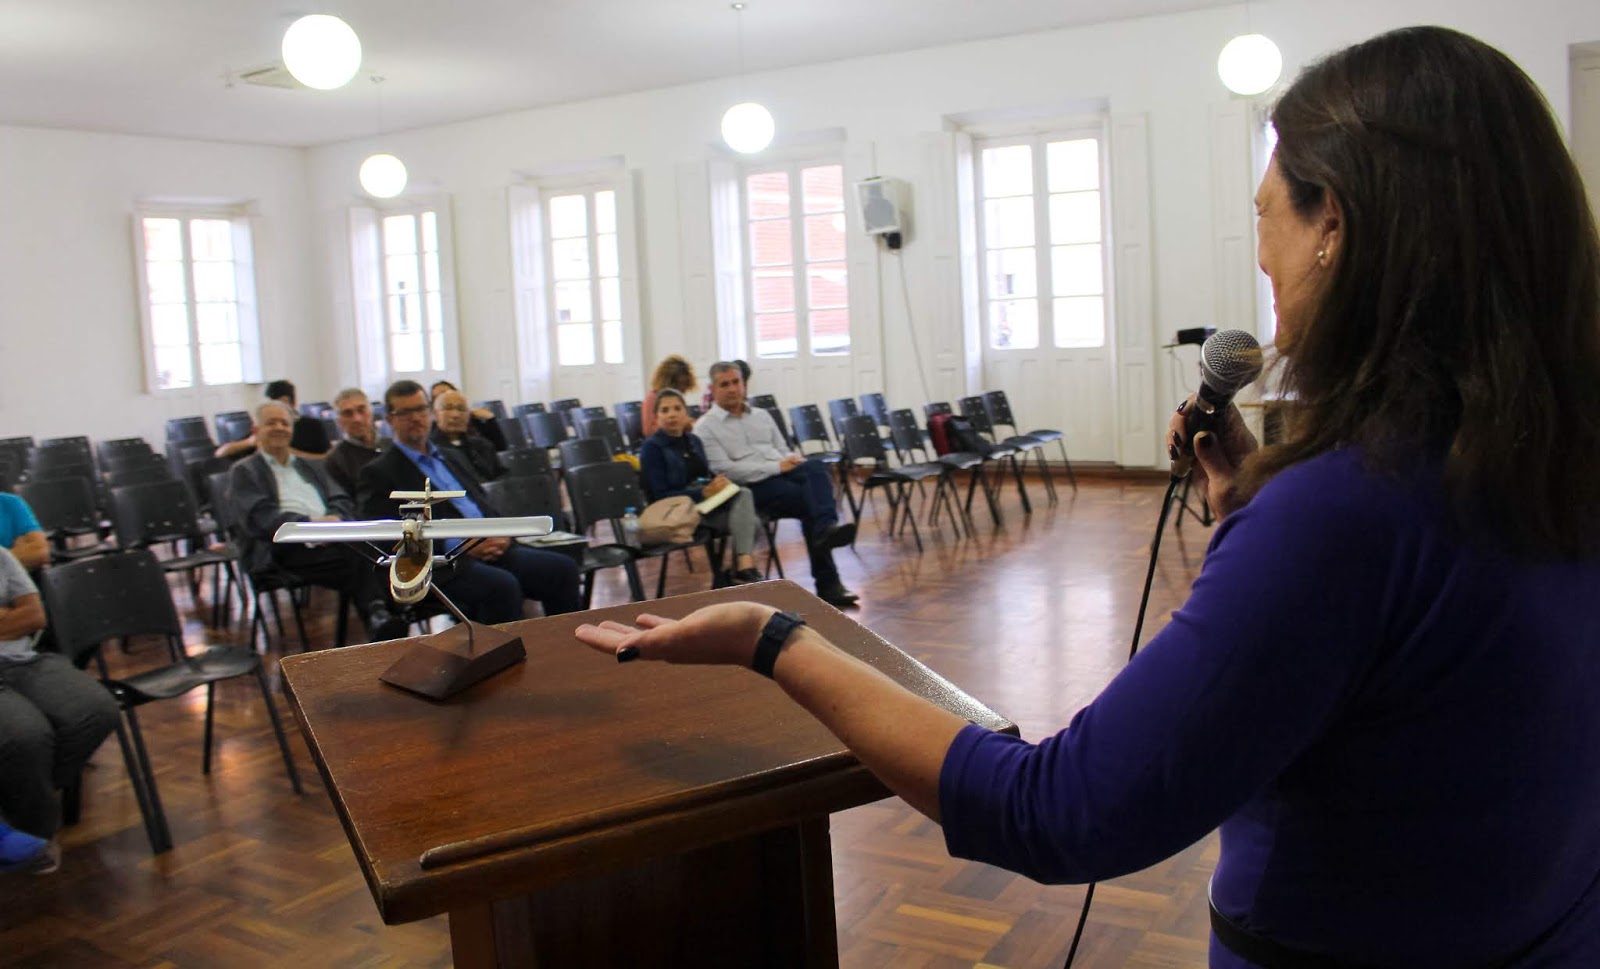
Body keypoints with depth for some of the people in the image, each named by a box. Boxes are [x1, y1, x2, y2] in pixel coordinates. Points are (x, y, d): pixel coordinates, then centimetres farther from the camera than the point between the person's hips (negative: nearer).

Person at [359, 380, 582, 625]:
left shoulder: (452, 456, 26)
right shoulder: (378, 473, 4)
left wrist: (500, 535, 0)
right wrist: (458, 548, -16)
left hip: (491, 548, 7)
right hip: (443, 566, -7)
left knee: (563, 568, -13)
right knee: (502, 585, -34)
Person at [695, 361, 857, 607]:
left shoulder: (761, 415, 25)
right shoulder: (706, 427, 3)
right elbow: (725, 470, -10)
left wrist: (794, 460, -4)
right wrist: (776, 467, -15)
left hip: (783, 473, 5)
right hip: (751, 488, -5)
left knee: (815, 467, -30)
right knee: (812, 501, -30)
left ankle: (827, 529, -43)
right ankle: (828, 582, -31)